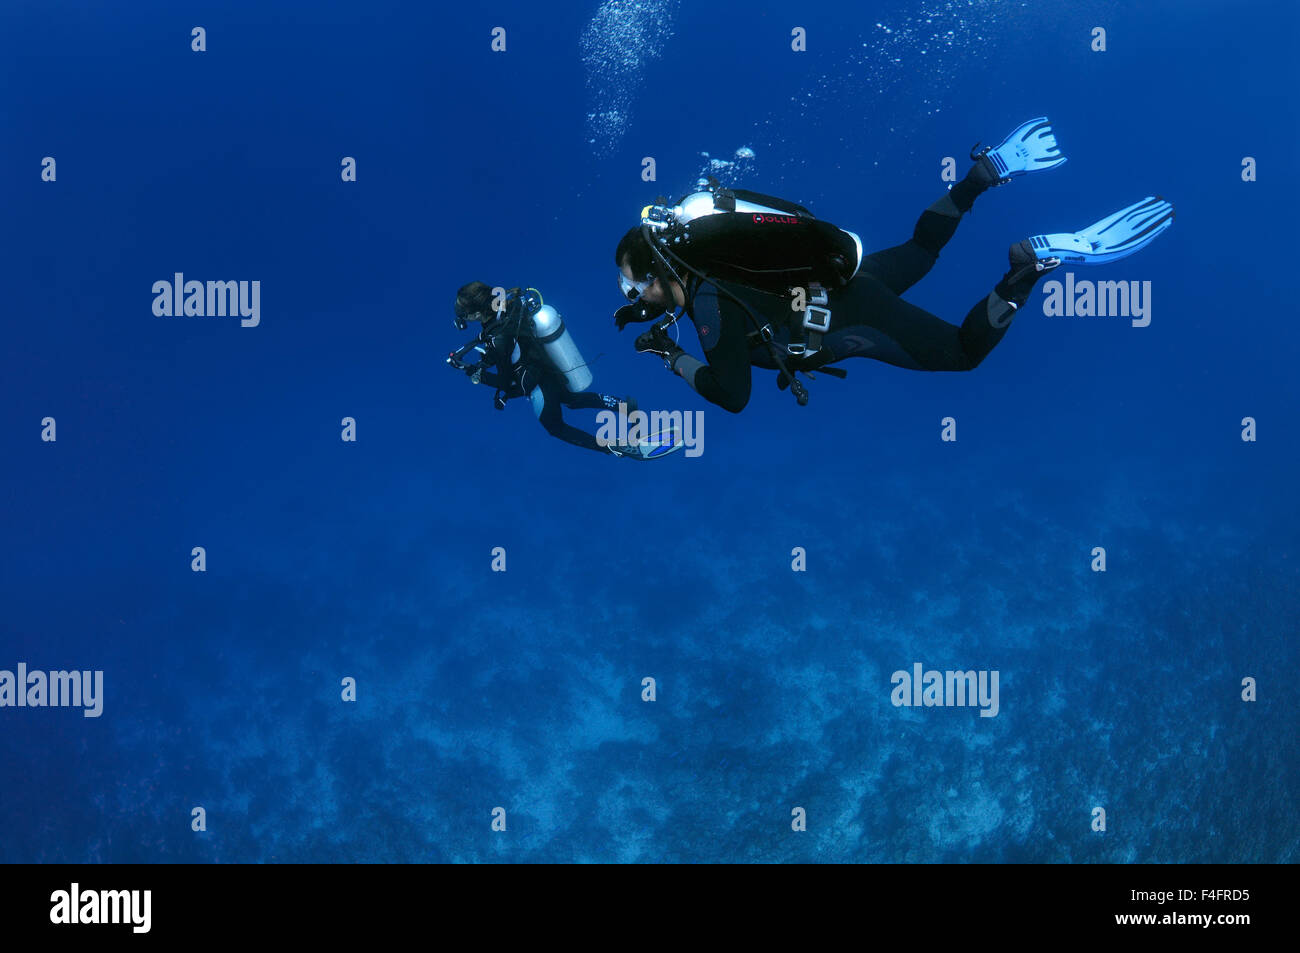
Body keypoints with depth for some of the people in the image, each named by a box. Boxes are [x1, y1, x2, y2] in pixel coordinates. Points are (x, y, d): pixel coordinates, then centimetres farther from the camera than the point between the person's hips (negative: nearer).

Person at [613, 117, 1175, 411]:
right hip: (841, 281, 8)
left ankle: (1034, 261, -10)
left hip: (850, 320, -8)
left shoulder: (711, 307, -27)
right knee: (921, 251, 36)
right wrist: (646, 310, 11)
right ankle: (987, 171, 26)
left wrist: (674, 359, -18)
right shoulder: (692, 260, -3)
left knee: (965, 351, 4)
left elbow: (732, 396, -27)